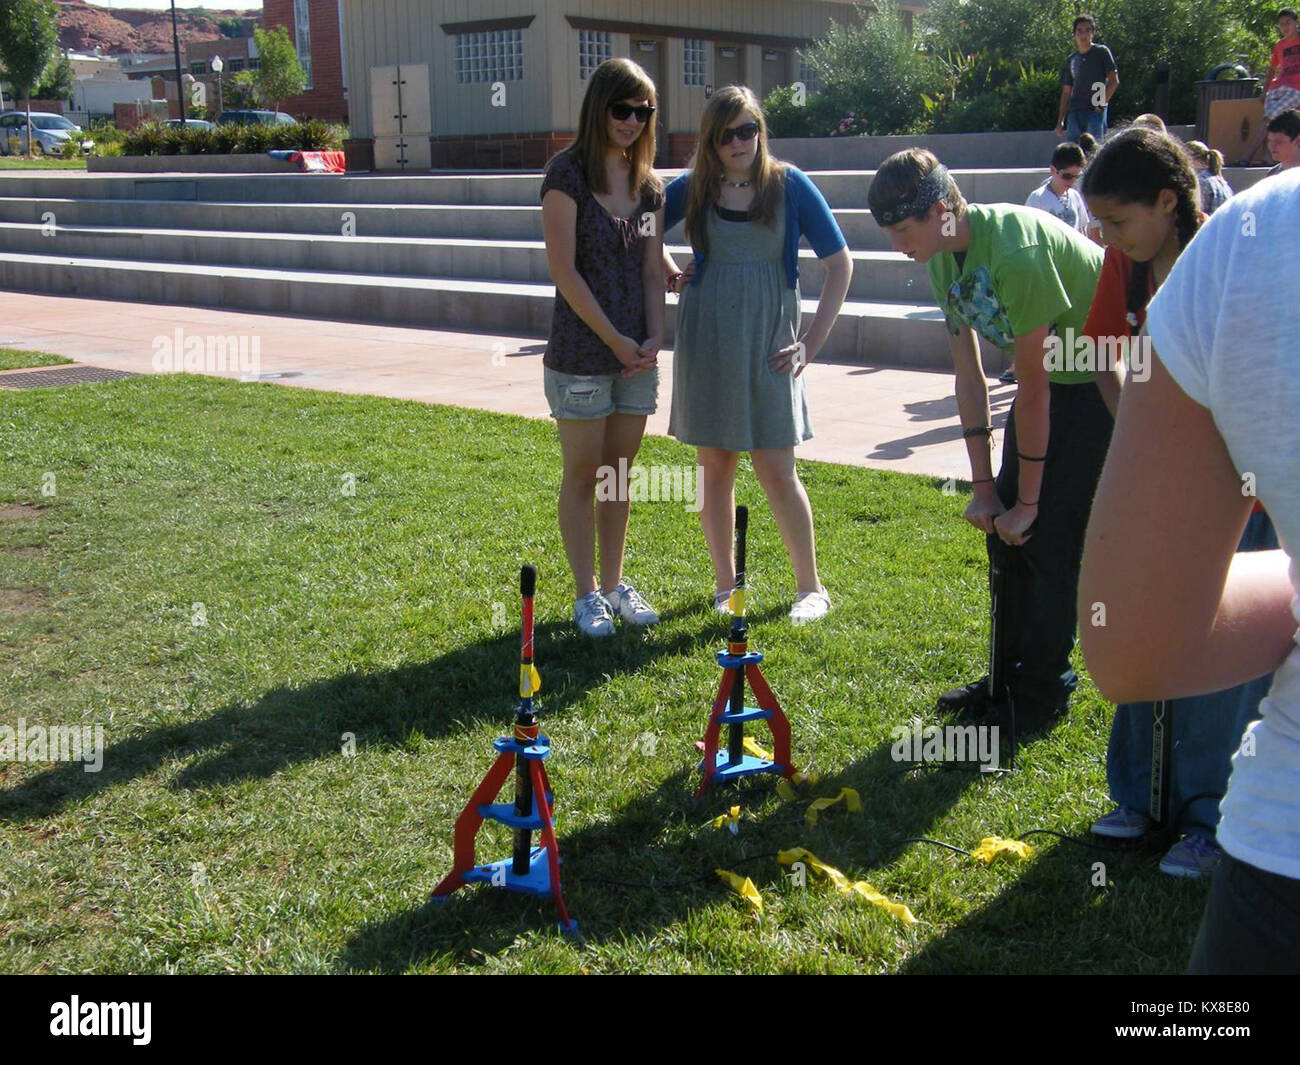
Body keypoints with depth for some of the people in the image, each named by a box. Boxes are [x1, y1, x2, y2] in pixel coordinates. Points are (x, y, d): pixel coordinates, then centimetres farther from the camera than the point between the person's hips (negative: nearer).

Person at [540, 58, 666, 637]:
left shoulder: (649, 184, 10)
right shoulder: (567, 174, -8)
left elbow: (652, 270, 10)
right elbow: (564, 271, -13)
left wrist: (654, 338, -5)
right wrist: (615, 339, -13)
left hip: (638, 355, 5)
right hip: (581, 352, -5)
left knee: (619, 470, 12)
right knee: (583, 472, 3)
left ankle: (614, 583, 24)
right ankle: (586, 594, 13)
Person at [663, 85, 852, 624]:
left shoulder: (789, 185, -2)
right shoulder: (692, 189, 3)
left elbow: (840, 264, 1)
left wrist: (813, 342, -3)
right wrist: (667, 274, 0)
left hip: (767, 345, -2)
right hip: (706, 343, 2)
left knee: (776, 472, -4)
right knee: (715, 468, 7)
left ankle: (811, 587, 11)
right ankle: (726, 584, 21)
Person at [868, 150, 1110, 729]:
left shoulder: (1015, 250, -31)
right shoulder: (943, 258, -4)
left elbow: (1032, 388, -25)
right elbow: (969, 376, -1)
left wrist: (1027, 499, -18)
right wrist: (983, 485, -2)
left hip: (1104, 381, -8)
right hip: (1051, 375, 8)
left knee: (1049, 535, -8)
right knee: (1004, 526, 7)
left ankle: (1042, 692, 7)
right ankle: (1009, 675, 20)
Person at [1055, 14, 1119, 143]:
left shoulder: (1101, 52, 3)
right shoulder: (1071, 60, 17)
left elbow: (1114, 81, -2)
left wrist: (1102, 103, -10)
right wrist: (1060, 121, 13)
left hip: (1096, 113, -5)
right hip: (1074, 112, 5)